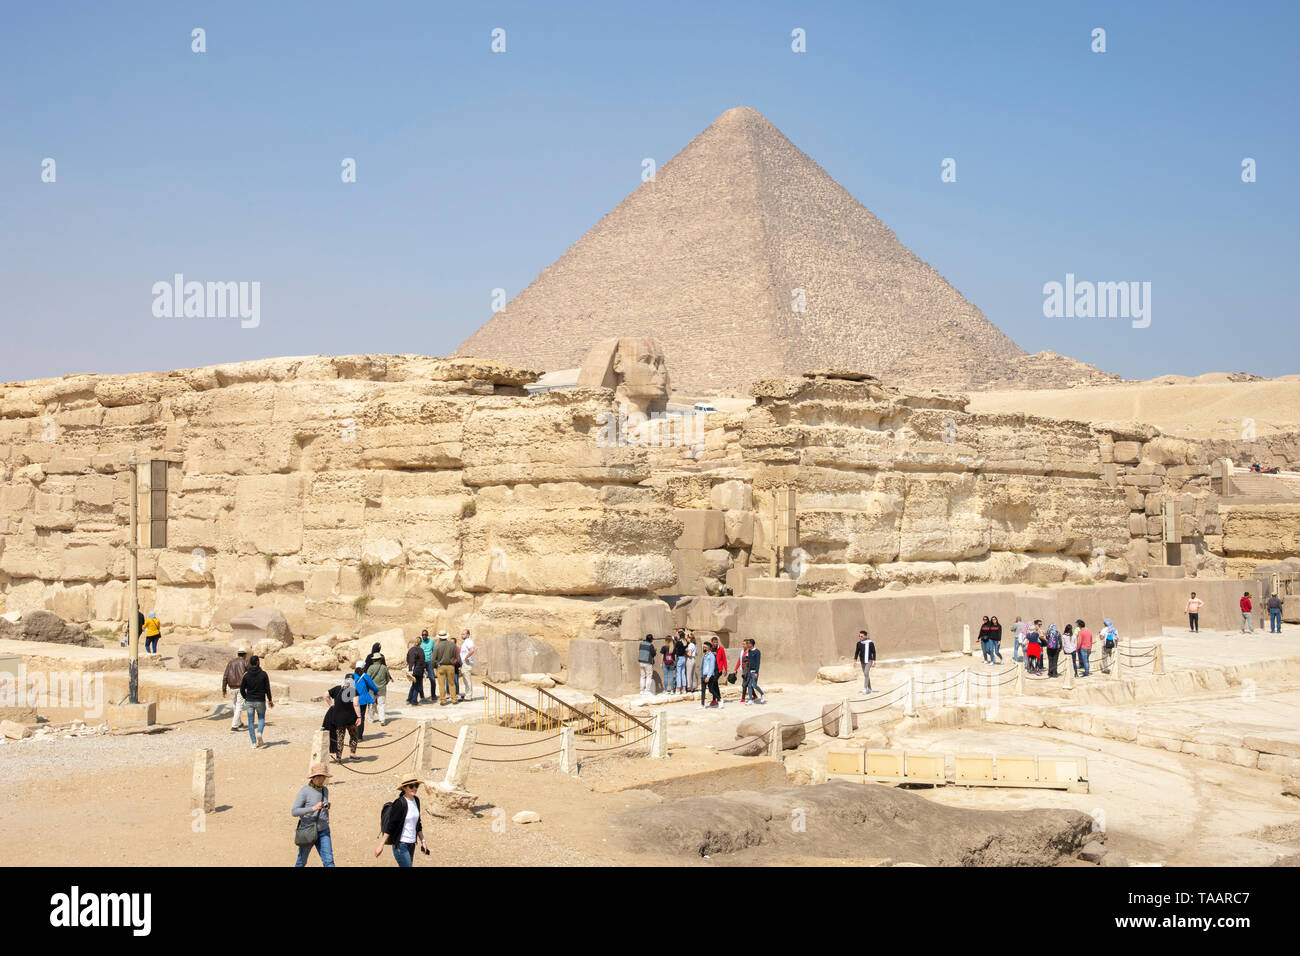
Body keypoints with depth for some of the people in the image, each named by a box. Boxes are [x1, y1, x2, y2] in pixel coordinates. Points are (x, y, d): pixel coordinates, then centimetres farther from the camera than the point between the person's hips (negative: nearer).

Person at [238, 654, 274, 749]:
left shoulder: (246, 675, -4)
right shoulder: (263, 674, -8)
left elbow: (242, 689, 0)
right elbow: (267, 688, -6)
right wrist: (270, 700, 6)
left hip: (249, 701, 1)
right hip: (260, 701, -1)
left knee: (251, 721, 8)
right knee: (261, 718, 17)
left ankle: (253, 743, 6)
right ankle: (259, 732, -12)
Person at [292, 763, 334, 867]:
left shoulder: (325, 790, 6)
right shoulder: (304, 791, -13)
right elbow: (294, 812, -20)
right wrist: (313, 808, -28)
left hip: (323, 832, 4)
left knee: (329, 861, -7)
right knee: (301, 862, 10)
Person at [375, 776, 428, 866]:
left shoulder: (416, 800, 6)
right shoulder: (400, 803, -16)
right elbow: (389, 826, -15)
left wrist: (422, 841, 16)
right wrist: (381, 845, -16)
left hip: (411, 844, 7)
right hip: (400, 844, -7)